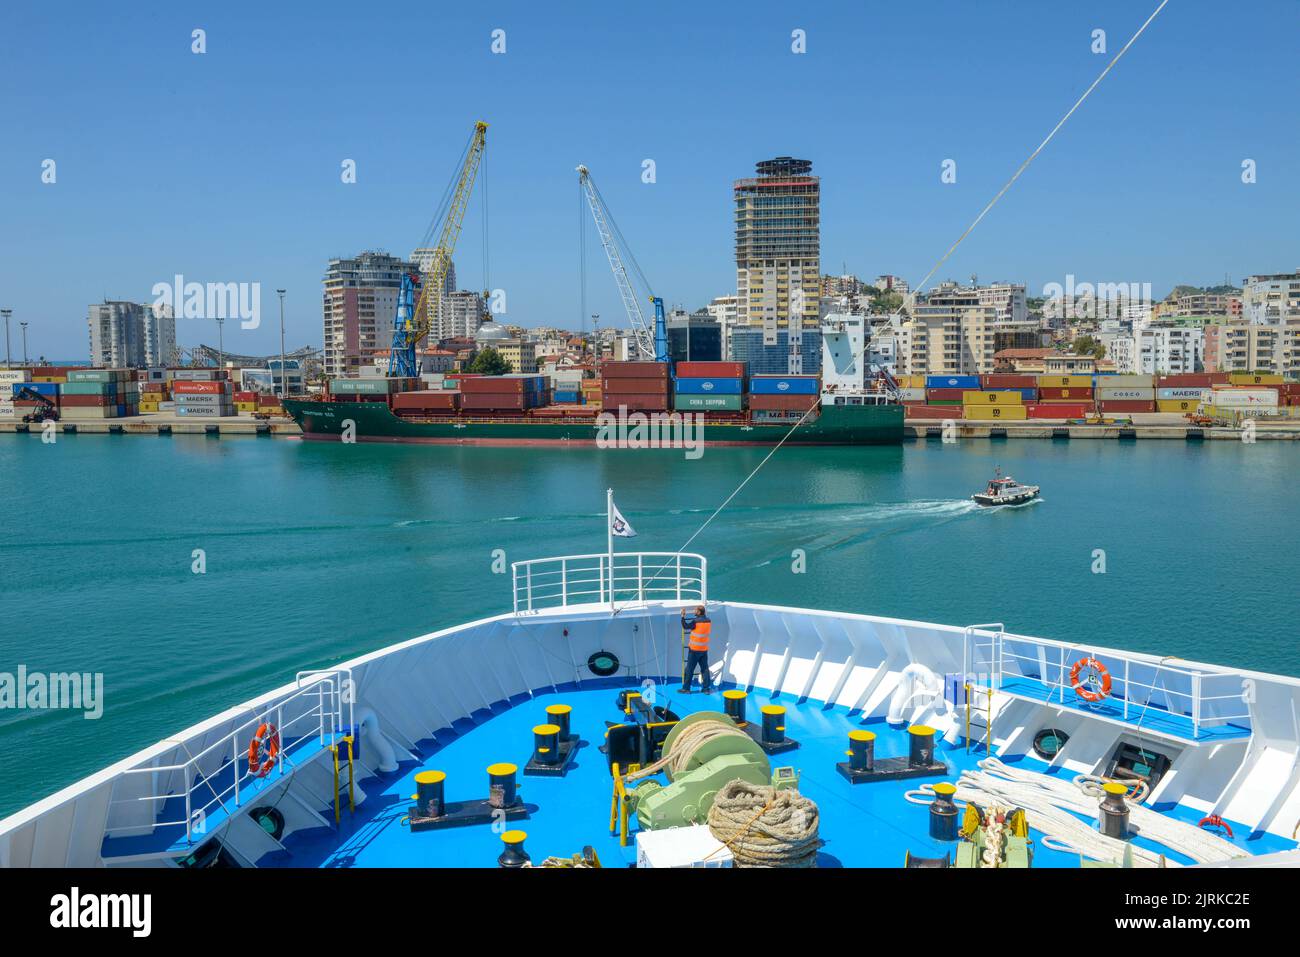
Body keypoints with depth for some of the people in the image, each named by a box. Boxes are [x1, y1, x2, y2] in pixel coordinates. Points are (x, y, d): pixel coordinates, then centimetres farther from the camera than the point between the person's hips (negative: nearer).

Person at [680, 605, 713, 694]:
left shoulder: (696, 621, -18)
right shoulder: (708, 621, 2)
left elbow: (686, 626, -12)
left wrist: (683, 616, -7)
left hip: (694, 649, -6)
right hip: (704, 649, 6)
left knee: (689, 669, 3)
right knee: (705, 668, 10)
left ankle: (686, 688, 9)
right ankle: (707, 688, 11)